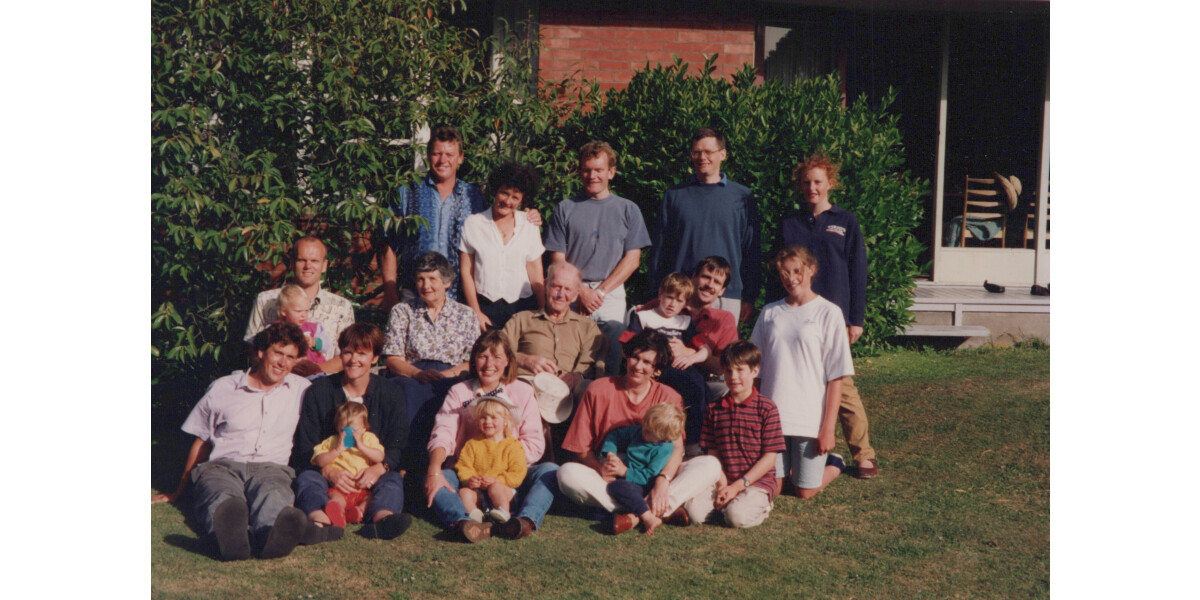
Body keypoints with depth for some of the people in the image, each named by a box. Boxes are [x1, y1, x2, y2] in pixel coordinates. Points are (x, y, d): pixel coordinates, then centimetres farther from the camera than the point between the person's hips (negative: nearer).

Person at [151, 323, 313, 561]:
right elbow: (201, 442, 24)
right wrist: (178, 492, 29)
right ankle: (231, 535, -74)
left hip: (271, 468, 0)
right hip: (221, 466, 0)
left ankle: (274, 534, -74)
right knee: (223, 500, -40)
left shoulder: (301, 389, 19)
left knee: (273, 499, -40)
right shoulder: (222, 388, 17)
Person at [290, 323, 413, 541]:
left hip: (372, 473, 0)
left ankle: (382, 517, -66)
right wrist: (329, 471, -21)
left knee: (393, 480, -31)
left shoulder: (392, 394, 9)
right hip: (327, 472, 0)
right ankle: (319, 520, -66)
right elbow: (305, 447, 1)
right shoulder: (318, 391, 7)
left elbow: (398, 445, 1)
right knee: (307, 478, -31)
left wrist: (379, 468, -23)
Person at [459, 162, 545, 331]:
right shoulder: (473, 223, 4)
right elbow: (466, 272, 3)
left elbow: (536, 273, 8)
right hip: (485, 306, -1)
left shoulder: (529, 226, 9)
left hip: (522, 308, 1)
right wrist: (476, 313, -2)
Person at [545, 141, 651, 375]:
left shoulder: (628, 210, 10)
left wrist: (601, 291, -6)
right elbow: (558, 258, 5)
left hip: (612, 293, 0)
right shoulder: (565, 209, 9)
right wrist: (582, 291, -8)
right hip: (572, 293, 0)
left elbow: (632, 258, 4)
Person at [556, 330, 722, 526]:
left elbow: (677, 447, -10)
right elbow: (582, 449, -1)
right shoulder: (598, 390, 1)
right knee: (567, 473, -32)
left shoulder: (668, 398, 4)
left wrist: (662, 481, -30)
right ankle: (664, 512, -34)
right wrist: (601, 468, -23)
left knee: (710, 465, -20)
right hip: (610, 480, -1)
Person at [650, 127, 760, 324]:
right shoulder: (674, 195, 8)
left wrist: (749, 298, 4)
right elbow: (660, 247, 9)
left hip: (727, 297, 0)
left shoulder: (742, 197, 7)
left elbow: (752, 252, 8)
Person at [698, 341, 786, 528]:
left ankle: (760, 506, 2)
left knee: (737, 516, -30)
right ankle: (727, 501, 5)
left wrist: (738, 486, -13)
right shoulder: (715, 409, 9)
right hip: (725, 481, 3)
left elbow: (769, 457, -6)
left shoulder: (766, 408, -3)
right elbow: (712, 452, 7)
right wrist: (722, 484, -10)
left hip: (758, 481, -3)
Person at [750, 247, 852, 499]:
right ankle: (785, 467, 34)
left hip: (810, 419, -3)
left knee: (806, 491, 2)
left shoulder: (828, 313, -3)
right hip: (771, 416, 3)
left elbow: (836, 377, -6)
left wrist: (828, 427, -11)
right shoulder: (769, 312, 7)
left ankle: (834, 464, 31)